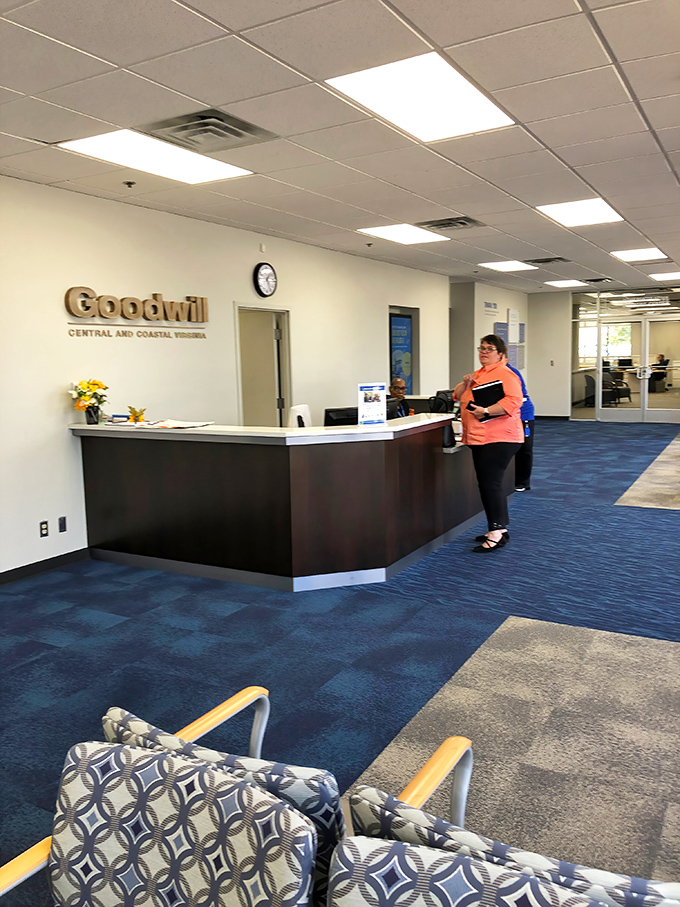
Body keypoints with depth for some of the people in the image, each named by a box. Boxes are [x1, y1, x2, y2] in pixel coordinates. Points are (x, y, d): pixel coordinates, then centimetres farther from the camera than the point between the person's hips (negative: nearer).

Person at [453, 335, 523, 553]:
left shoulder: (505, 374, -7)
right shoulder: (478, 374, 21)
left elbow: (514, 401, -21)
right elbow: (458, 396, 24)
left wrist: (486, 411, -26)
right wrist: (465, 384, 3)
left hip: (498, 439, -10)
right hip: (479, 438, 10)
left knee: (490, 483, -12)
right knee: (486, 484, 13)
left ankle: (497, 533, -6)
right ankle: (500, 529, 23)